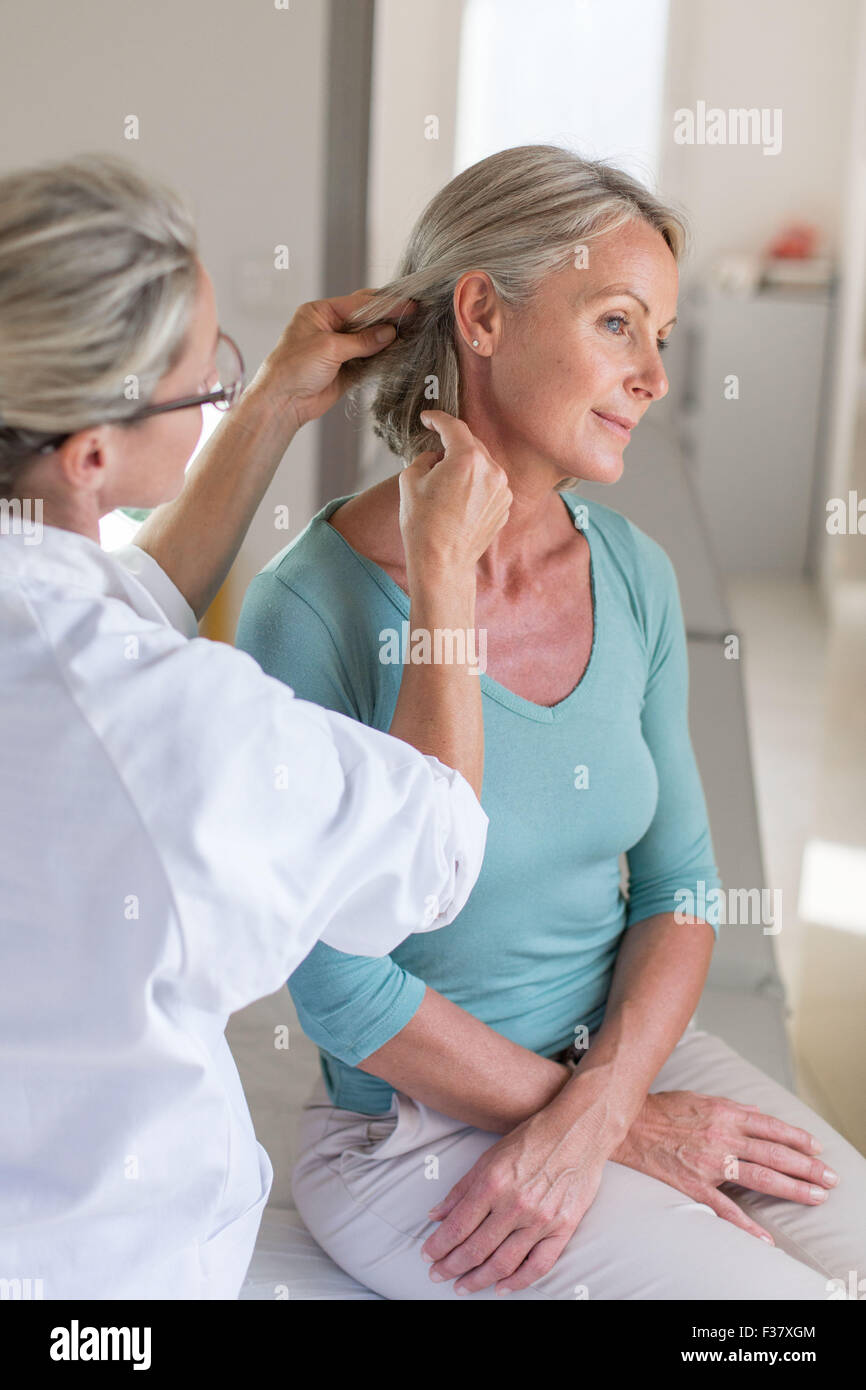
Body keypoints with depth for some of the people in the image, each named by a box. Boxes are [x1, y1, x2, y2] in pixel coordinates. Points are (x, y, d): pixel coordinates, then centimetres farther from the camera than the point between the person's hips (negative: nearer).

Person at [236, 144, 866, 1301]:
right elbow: (340, 989, -17)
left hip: (630, 1049, 6)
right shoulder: (311, 610, -20)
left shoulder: (634, 574, -2)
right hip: (419, 1128, -5)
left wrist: (590, 1117, -14)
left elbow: (679, 881, 2)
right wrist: (631, 1126, -11)